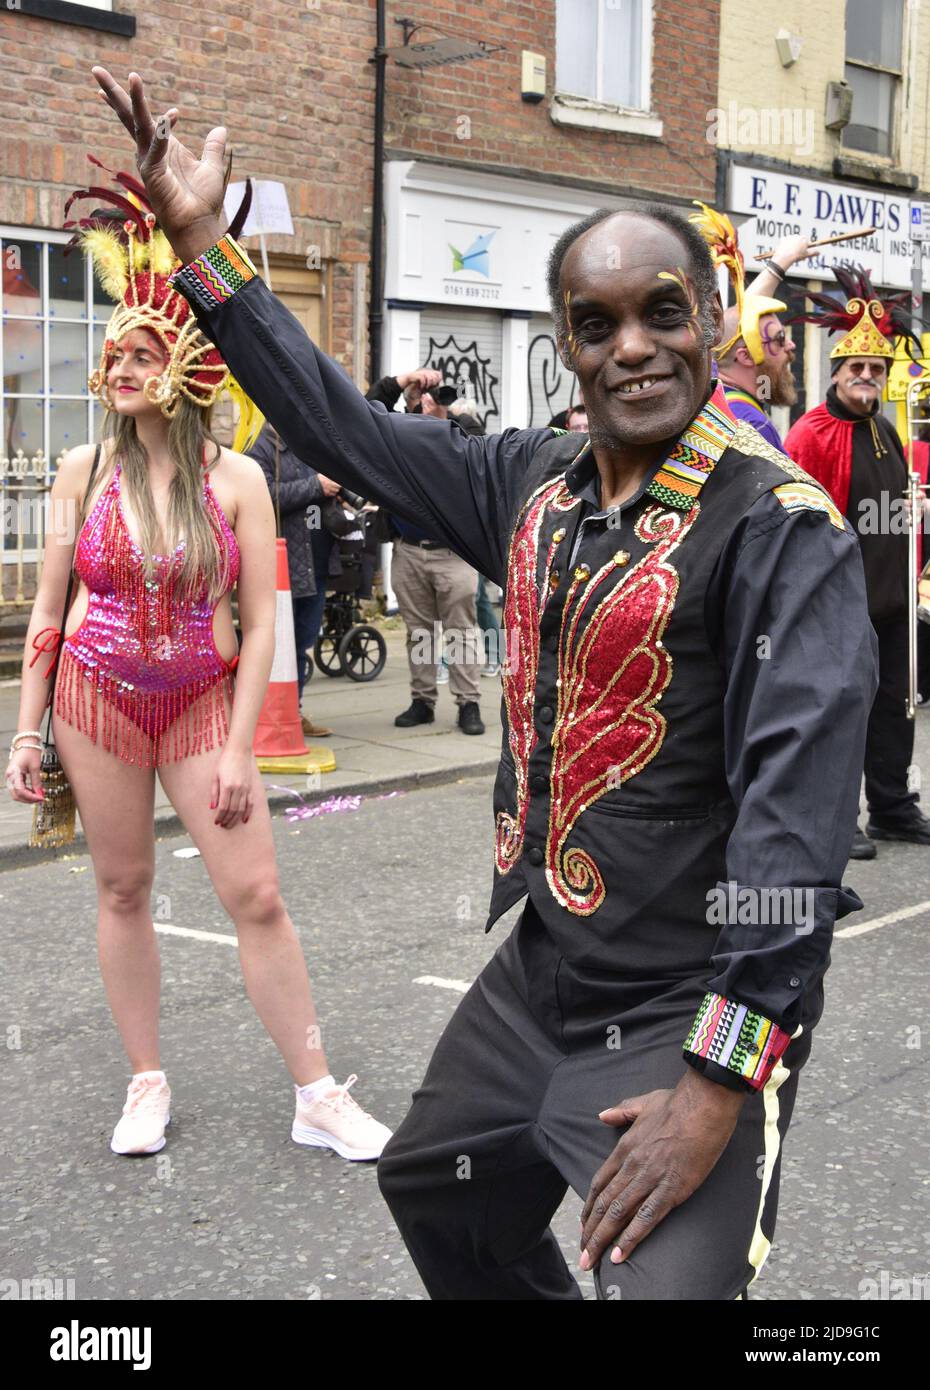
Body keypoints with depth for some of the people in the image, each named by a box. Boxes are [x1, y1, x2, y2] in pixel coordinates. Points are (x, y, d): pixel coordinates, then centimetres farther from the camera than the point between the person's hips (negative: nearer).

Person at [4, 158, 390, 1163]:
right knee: (123, 890, 8)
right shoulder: (83, 470, -1)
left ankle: (316, 1097, 7)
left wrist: (238, 751, -10)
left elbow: (259, 625, -6)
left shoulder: (235, 479, -6)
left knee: (256, 895, -3)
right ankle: (147, 1084, 23)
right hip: (97, 700, 2)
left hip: (202, 702, -1)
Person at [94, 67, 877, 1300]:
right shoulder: (534, 484, 3)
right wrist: (202, 240, 12)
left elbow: (798, 795, -25)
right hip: (541, 972, 8)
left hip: (689, 1011, -7)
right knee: (435, 1190, 25)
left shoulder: (780, 525, -18)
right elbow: (346, 428, 12)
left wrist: (719, 1077, -28)